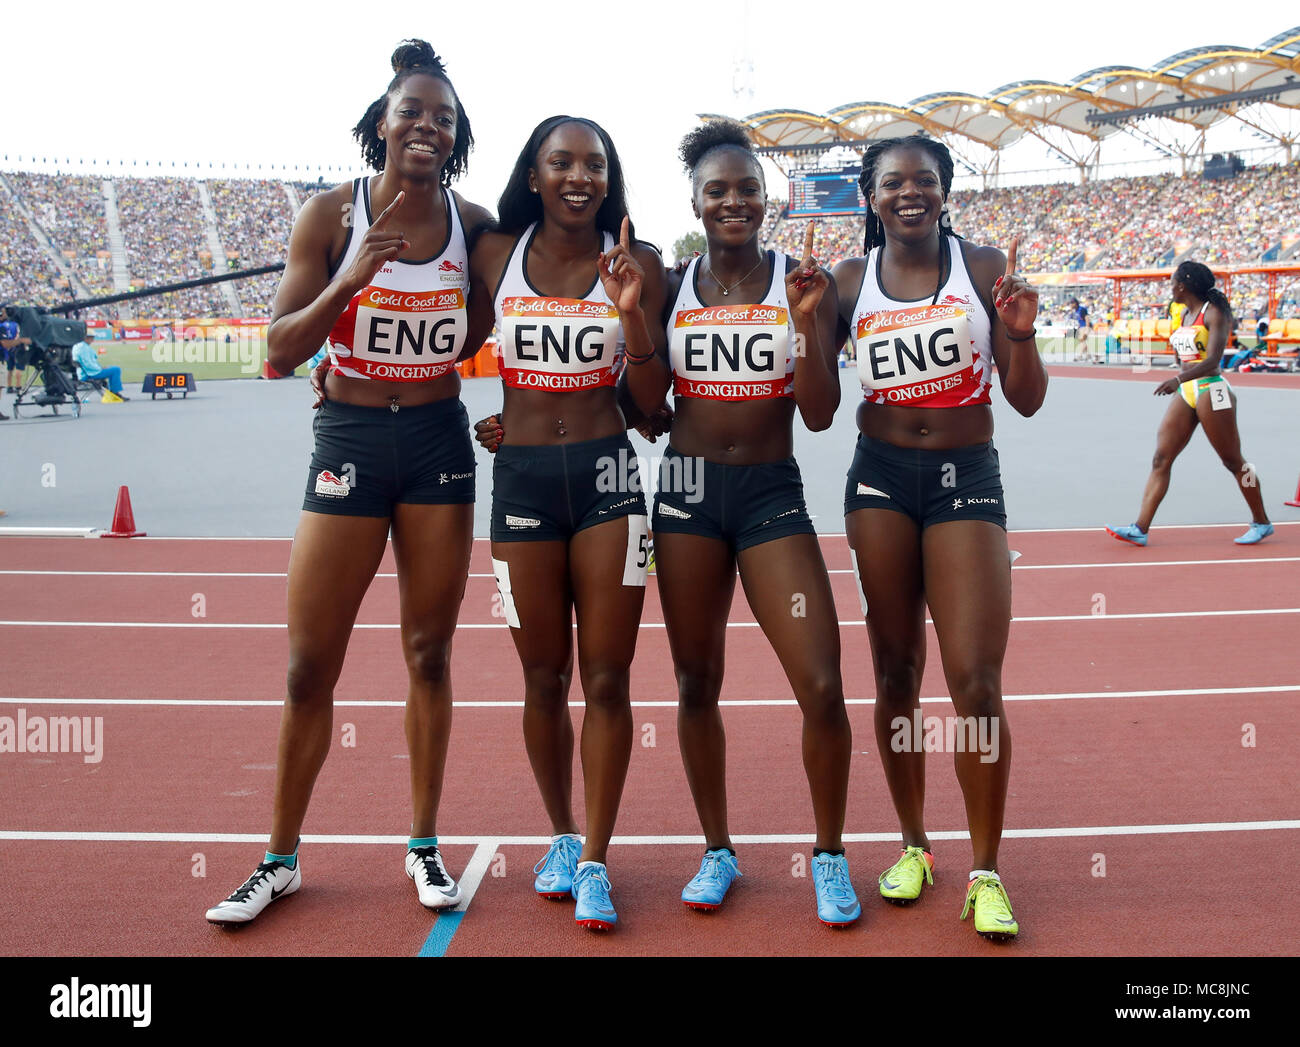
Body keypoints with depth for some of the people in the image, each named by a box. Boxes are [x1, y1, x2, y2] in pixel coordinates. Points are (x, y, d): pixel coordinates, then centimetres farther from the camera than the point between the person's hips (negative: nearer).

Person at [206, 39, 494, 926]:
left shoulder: (474, 223, 1)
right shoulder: (331, 215, -5)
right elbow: (281, 351, -10)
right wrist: (355, 277, -21)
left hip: (438, 441, 2)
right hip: (348, 444, -1)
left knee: (429, 653, 9)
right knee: (310, 664, 1)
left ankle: (426, 845, 23)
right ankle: (282, 860, 18)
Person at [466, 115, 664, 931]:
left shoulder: (636, 265, 2)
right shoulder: (495, 254, 5)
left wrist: (633, 310, -14)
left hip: (608, 474, -1)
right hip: (520, 476, 1)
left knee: (607, 680, 0)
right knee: (544, 678, 10)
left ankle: (595, 862, 14)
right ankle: (562, 836, 30)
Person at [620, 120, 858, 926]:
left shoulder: (802, 282, -1)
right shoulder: (672, 286, 4)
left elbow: (819, 414, -5)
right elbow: (646, 406, 1)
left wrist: (807, 319, -18)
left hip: (772, 494, -2)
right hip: (687, 492, 2)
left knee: (822, 686, -8)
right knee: (697, 682, 10)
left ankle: (830, 854, 14)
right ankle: (718, 850, 27)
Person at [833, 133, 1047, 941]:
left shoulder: (985, 268, 0)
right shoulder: (849, 282, 3)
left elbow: (1027, 400, 1)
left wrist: (1020, 333, -17)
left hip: (967, 479, -1)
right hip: (881, 477, 2)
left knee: (976, 683, -6)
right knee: (897, 673, 9)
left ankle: (987, 872, 9)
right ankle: (914, 845, 26)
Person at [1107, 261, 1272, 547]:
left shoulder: (1214, 313, -11)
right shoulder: (1183, 313, 13)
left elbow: (1212, 360, -23)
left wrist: (1177, 379, -34)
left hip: (1211, 391, -8)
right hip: (1185, 393, 8)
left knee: (1233, 461, 2)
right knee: (1161, 459, -3)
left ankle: (1261, 522, 18)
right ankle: (1140, 528, -7)